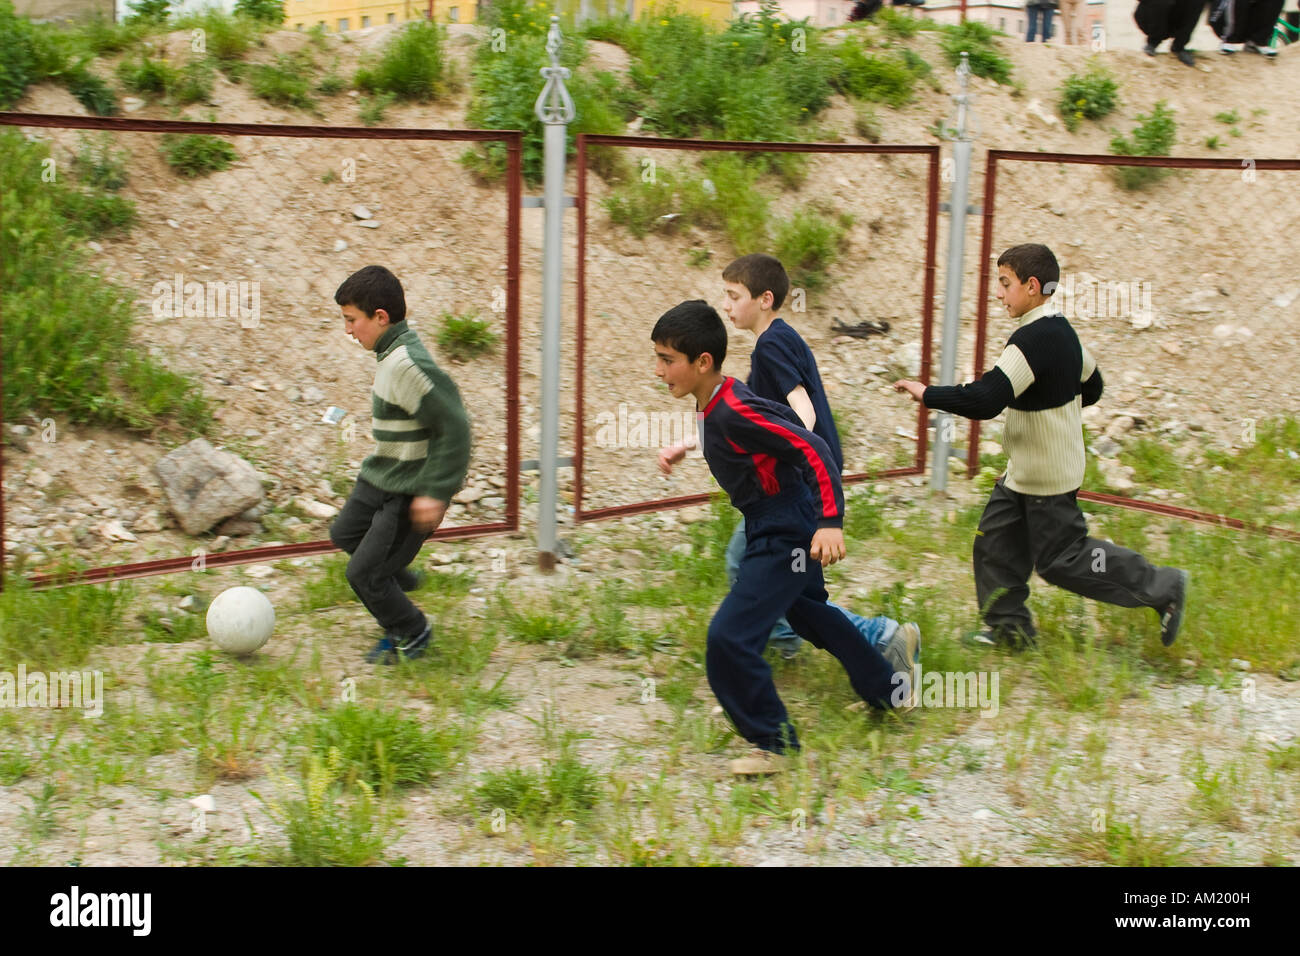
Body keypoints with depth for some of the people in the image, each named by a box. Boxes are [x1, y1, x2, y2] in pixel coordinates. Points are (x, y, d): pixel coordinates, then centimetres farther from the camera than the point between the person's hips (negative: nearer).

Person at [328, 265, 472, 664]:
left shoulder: (408, 366, -28)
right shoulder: (393, 351, 2)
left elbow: (455, 426, -28)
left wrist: (435, 492, -26)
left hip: (410, 492, -10)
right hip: (381, 477, 10)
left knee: (363, 572, -2)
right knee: (344, 534, 25)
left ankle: (411, 634, 21)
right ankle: (396, 578, 45)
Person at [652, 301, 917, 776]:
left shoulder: (734, 412, -28)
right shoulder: (713, 406, 0)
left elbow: (814, 451, -30)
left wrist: (830, 522, -36)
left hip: (789, 536, -11)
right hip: (770, 528, 11)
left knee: (729, 636, -14)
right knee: (808, 613, 29)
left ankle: (774, 744, 3)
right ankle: (892, 691, 48)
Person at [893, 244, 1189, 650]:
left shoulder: (1034, 338, -25)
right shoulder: (1062, 331, 7)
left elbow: (986, 399, -33)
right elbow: (1091, 387, 20)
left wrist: (927, 394, -24)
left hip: (1047, 476, -10)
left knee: (1062, 559, 0)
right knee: (996, 542, 12)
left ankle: (1161, 587, 10)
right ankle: (1009, 627, 21)